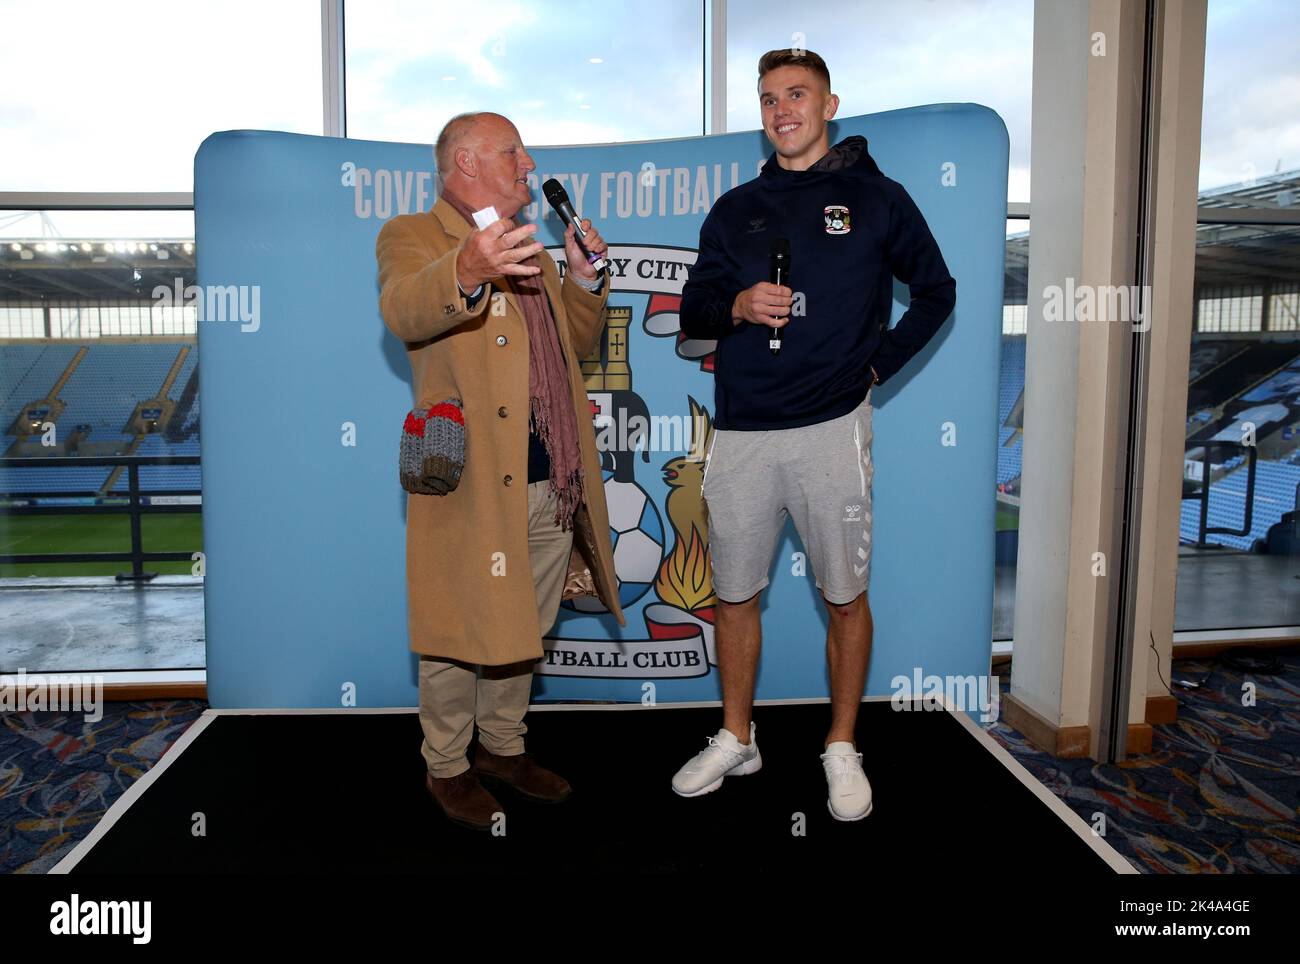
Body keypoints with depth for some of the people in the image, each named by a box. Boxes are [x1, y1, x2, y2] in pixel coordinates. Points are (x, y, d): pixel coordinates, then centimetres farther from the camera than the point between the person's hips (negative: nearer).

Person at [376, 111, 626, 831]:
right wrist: (466, 273, -48)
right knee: (458, 637, 5)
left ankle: (503, 749, 36)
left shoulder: (527, 247, 20)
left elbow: (578, 345, 22)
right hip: (472, 487, -7)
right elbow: (403, 310, -27)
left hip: (552, 486, 7)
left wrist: (584, 280, 4)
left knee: (521, 631, 18)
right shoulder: (411, 237, -3)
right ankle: (447, 768, 26)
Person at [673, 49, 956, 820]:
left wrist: (878, 367, 0)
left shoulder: (876, 197, 6)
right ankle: (736, 740, 28)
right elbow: (693, 312, 13)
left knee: (846, 597, 5)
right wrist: (735, 306, -9)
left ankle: (843, 749, 24)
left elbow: (936, 293, 11)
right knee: (734, 595, 10)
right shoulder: (735, 210, 13)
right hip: (741, 431, 3)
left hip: (831, 429, -3)